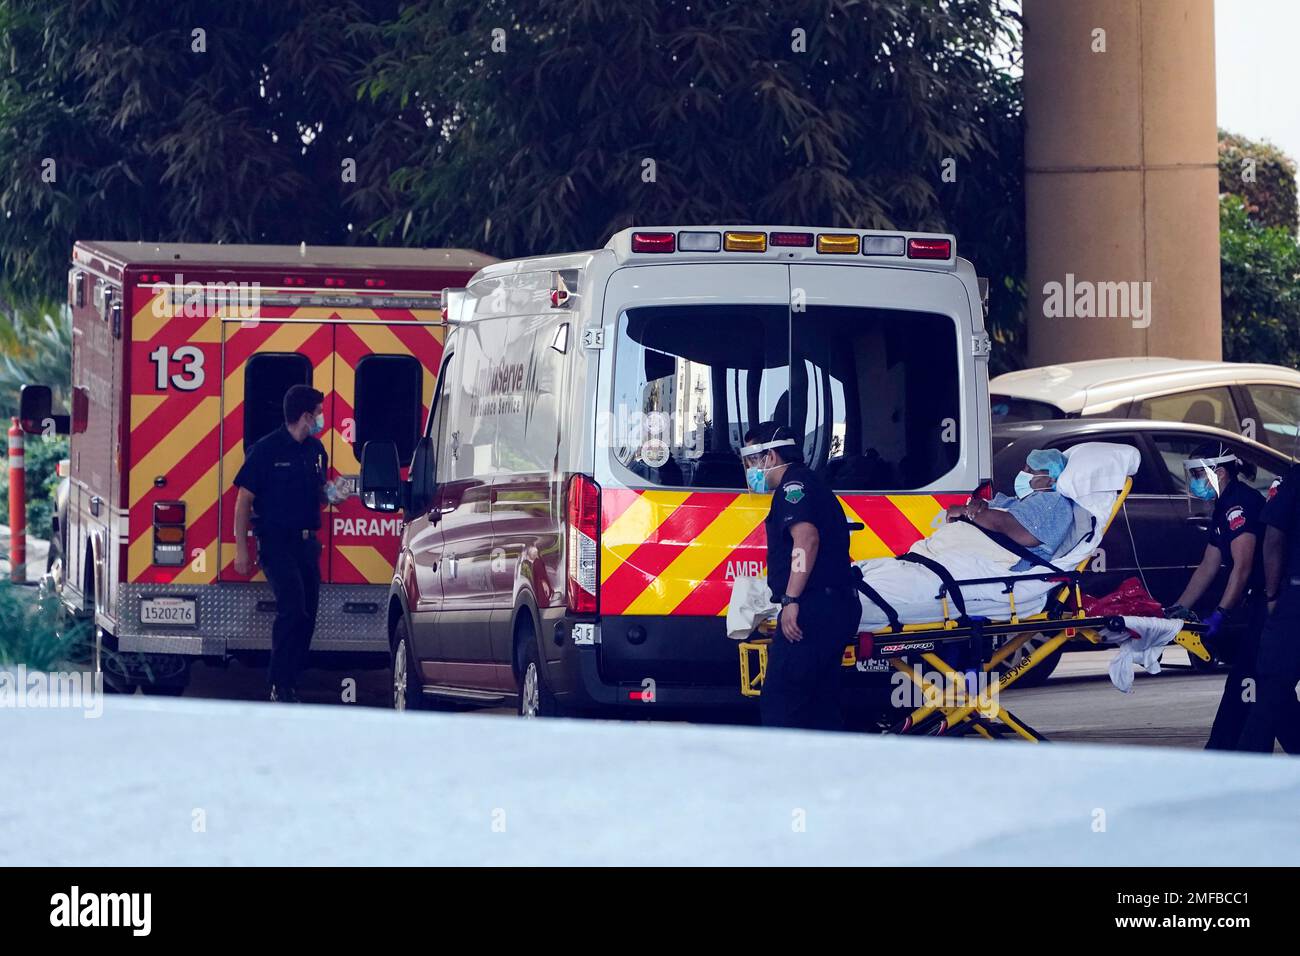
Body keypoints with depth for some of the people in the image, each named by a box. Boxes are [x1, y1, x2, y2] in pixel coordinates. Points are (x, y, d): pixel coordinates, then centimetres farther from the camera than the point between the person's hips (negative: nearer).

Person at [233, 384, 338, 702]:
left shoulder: (316, 450, 13)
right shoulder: (266, 449, -8)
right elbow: (244, 500, -7)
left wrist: (331, 495, 1)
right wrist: (241, 549, -11)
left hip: (307, 542, 7)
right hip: (276, 542, -7)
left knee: (307, 615, 5)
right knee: (292, 609, -17)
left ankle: (290, 684, 13)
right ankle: (280, 686, -13)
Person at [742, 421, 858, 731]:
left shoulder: (794, 484, -7)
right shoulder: (808, 483, 25)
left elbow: (807, 538, -23)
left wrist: (791, 600, -27)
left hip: (813, 610, -11)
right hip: (836, 608, 11)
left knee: (778, 703, -12)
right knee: (822, 703, 11)